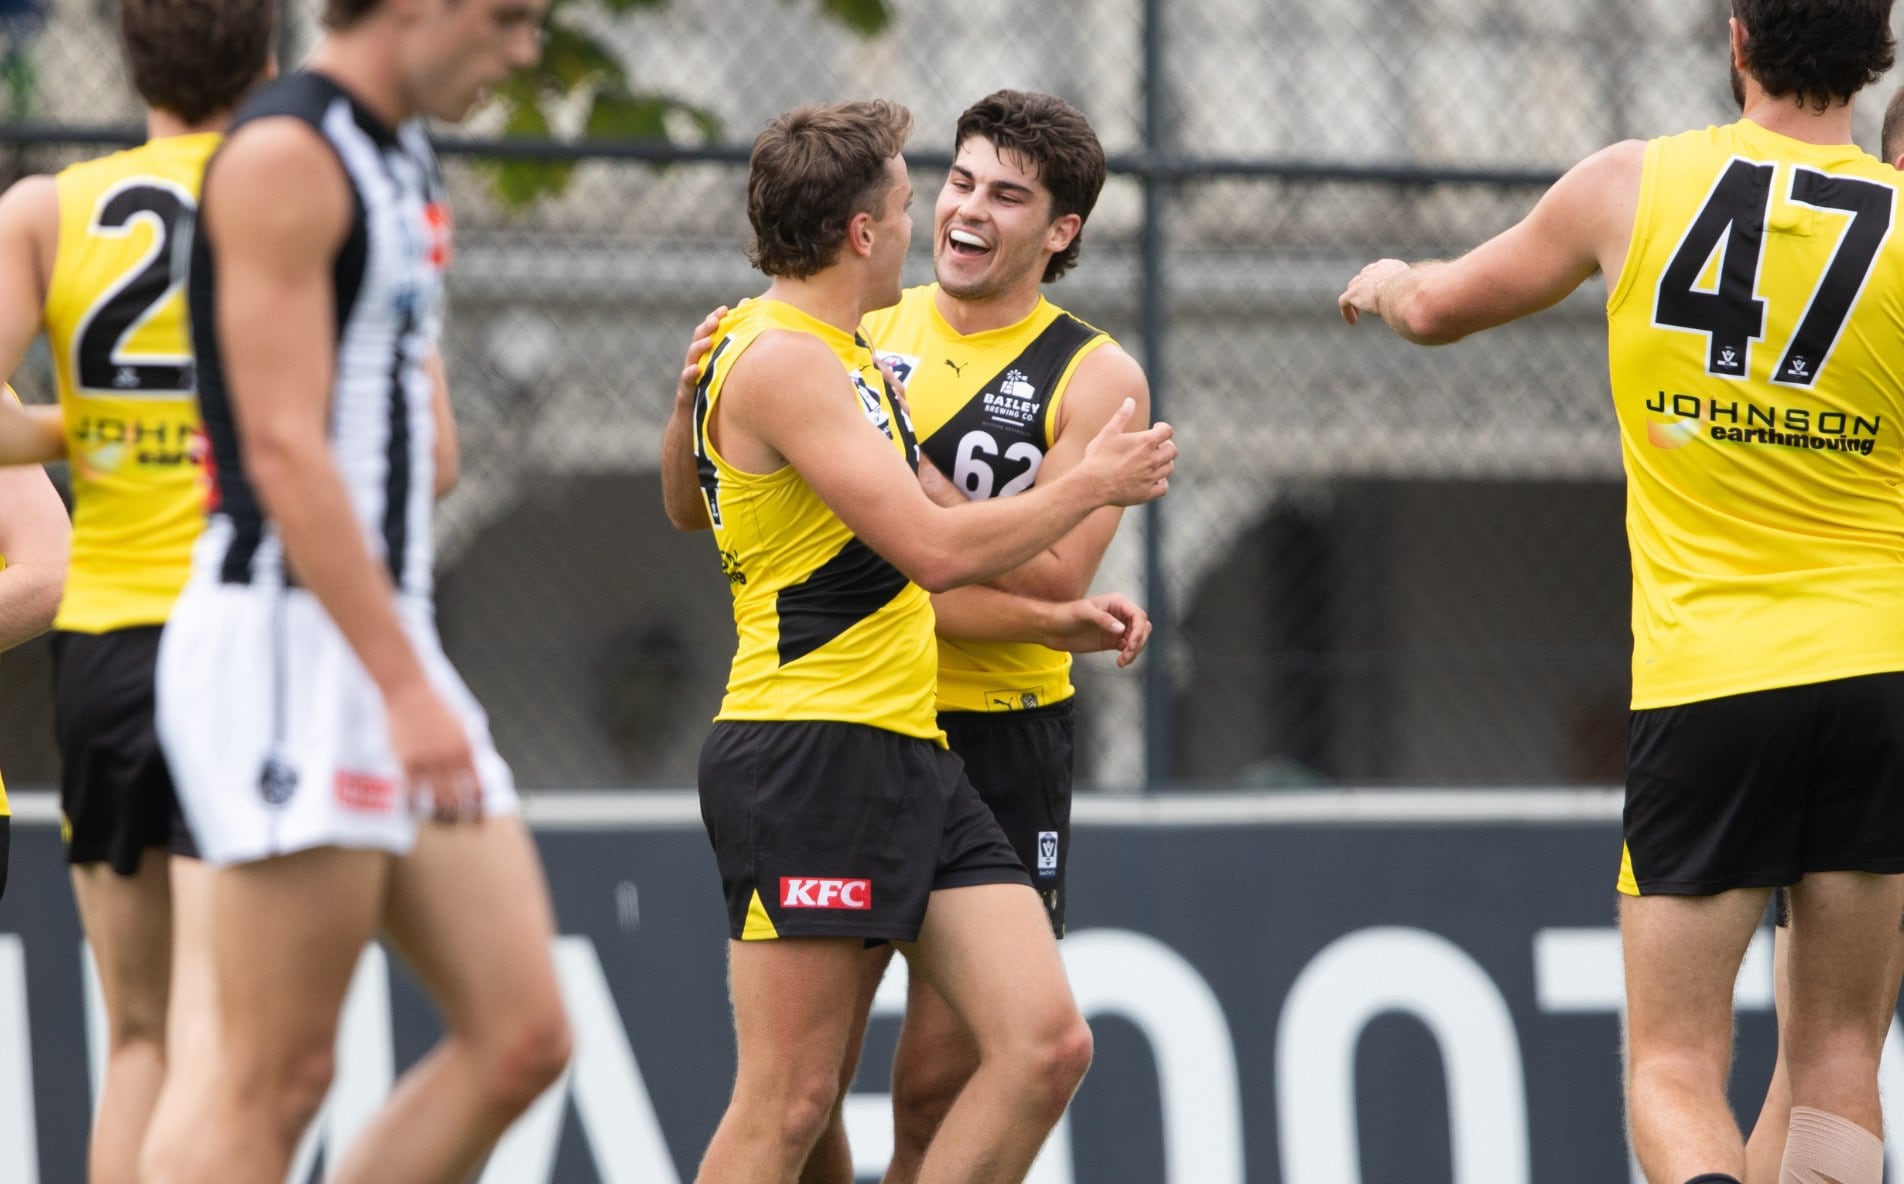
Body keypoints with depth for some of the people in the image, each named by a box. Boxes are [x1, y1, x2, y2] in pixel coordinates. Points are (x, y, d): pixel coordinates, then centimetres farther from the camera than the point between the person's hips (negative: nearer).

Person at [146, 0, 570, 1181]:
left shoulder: (402, 164, 18)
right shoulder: (285, 157, -12)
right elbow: (284, 450, -19)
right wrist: (407, 689, -24)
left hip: (385, 639, 10)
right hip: (285, 643, -10)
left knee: (522, 1040, 3)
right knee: (275, 1086, -9)